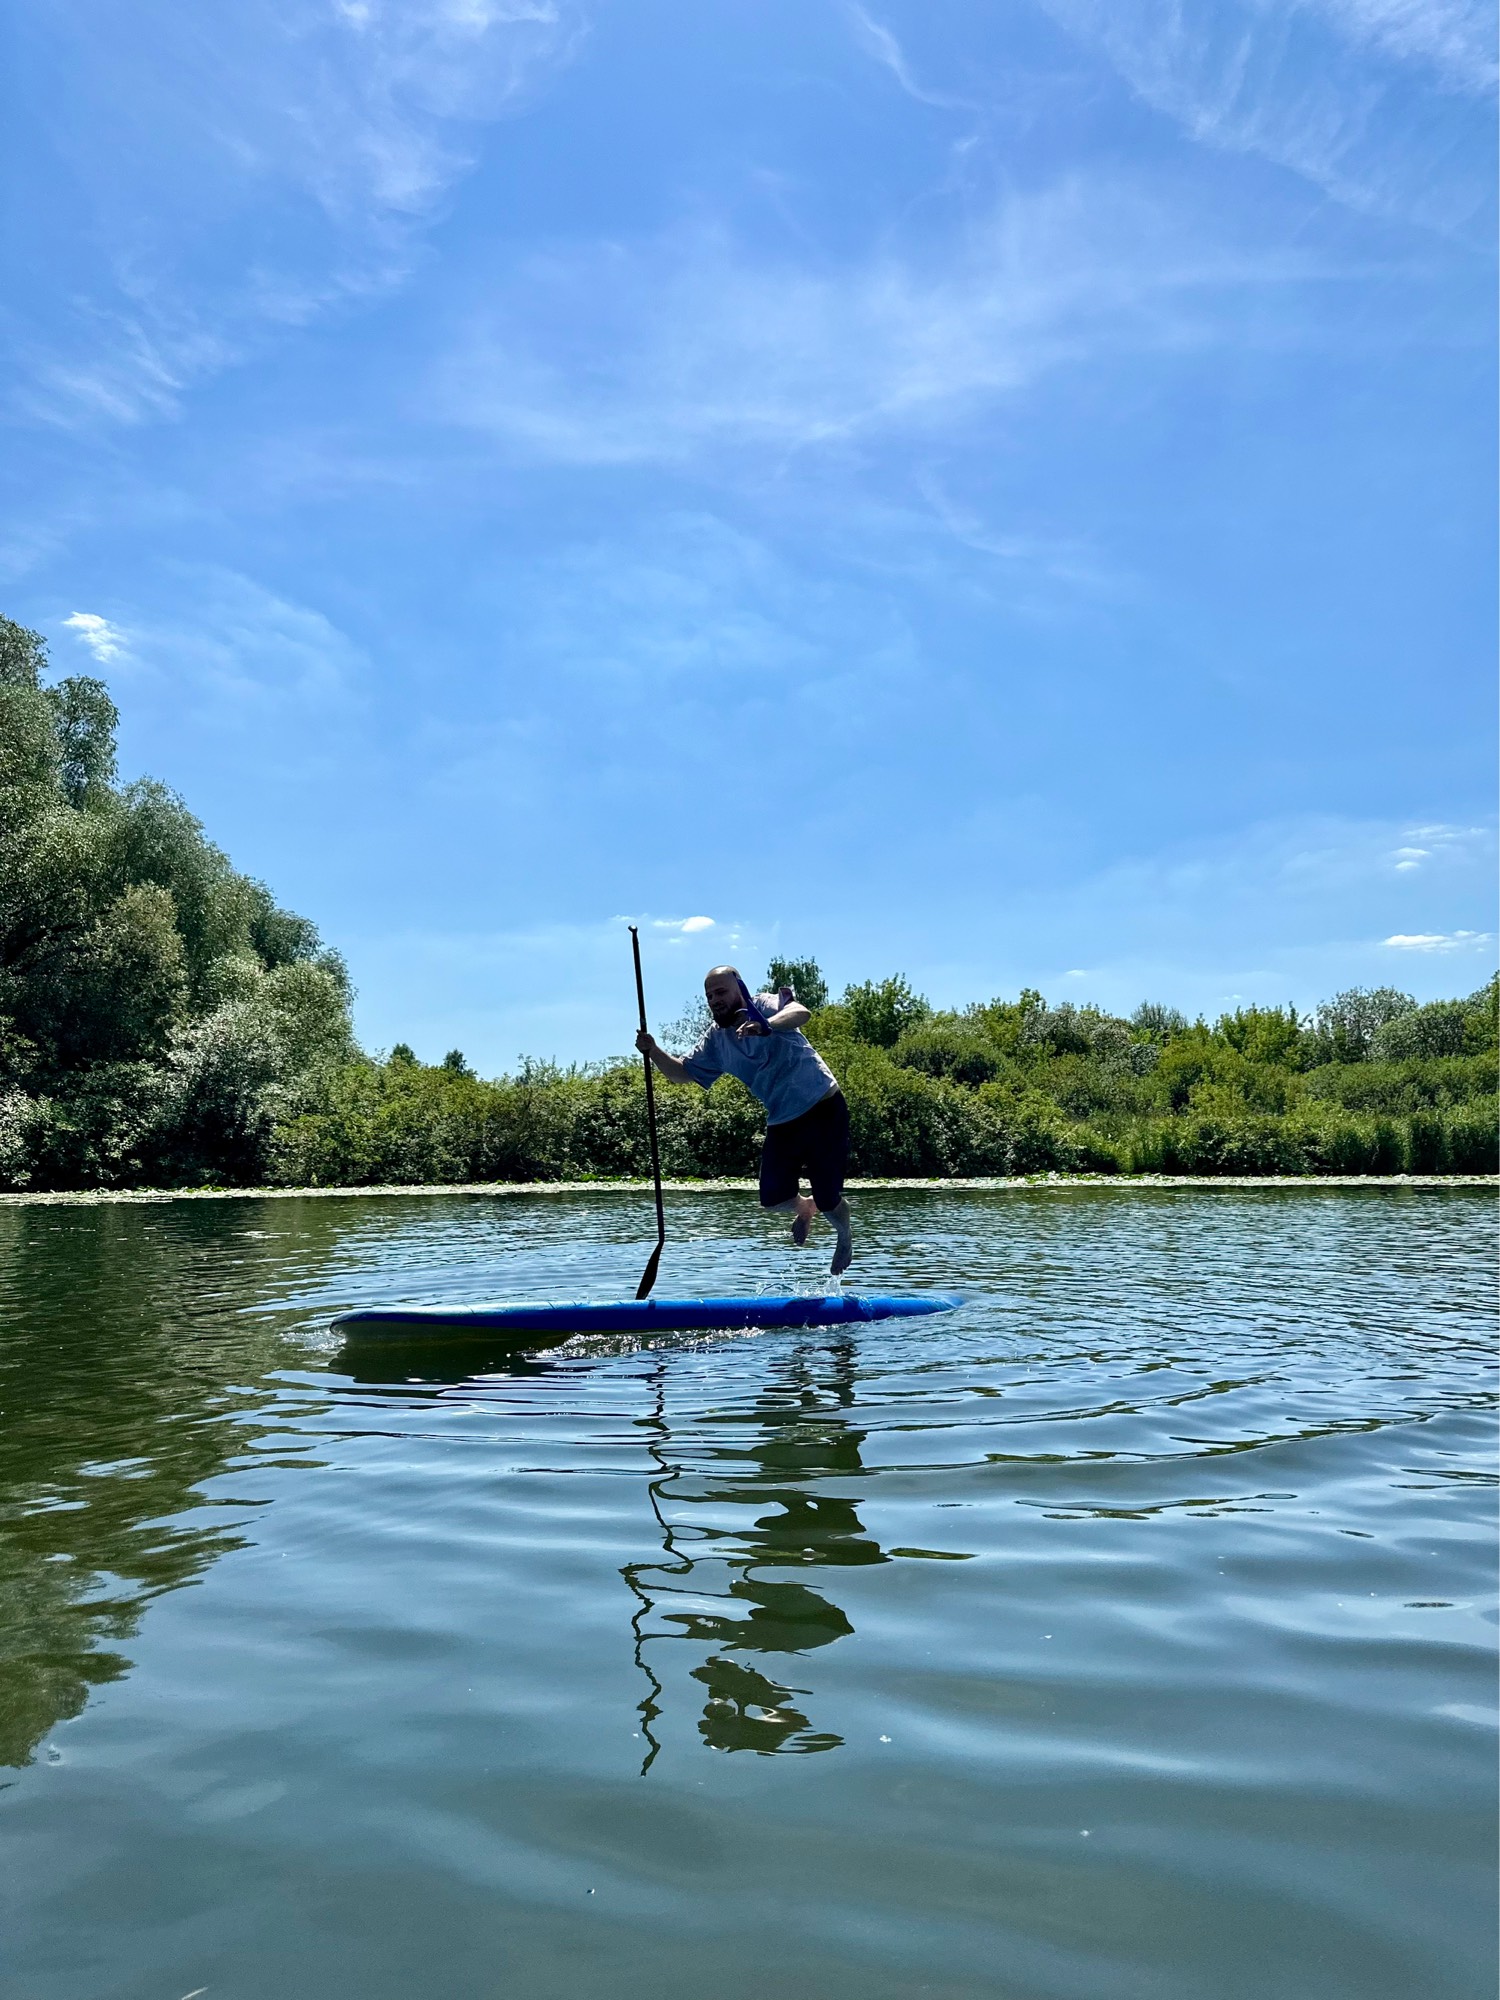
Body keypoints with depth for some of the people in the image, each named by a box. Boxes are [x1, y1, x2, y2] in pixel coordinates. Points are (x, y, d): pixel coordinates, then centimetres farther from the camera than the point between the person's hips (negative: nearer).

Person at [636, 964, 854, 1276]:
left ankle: (845, 1237, 31)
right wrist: (653, 1051, -9)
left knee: (827, 1200, -5)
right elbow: (682, 1072, 10)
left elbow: (801, 1013, -36)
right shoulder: (715, 1040, 4)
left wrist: (765, 1026, -57)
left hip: (823, 1110, -6)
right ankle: (804, 1208, 33)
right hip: (782, 1122, 6)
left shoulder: (766, 1006, -15)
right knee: (772, 1198, -4)